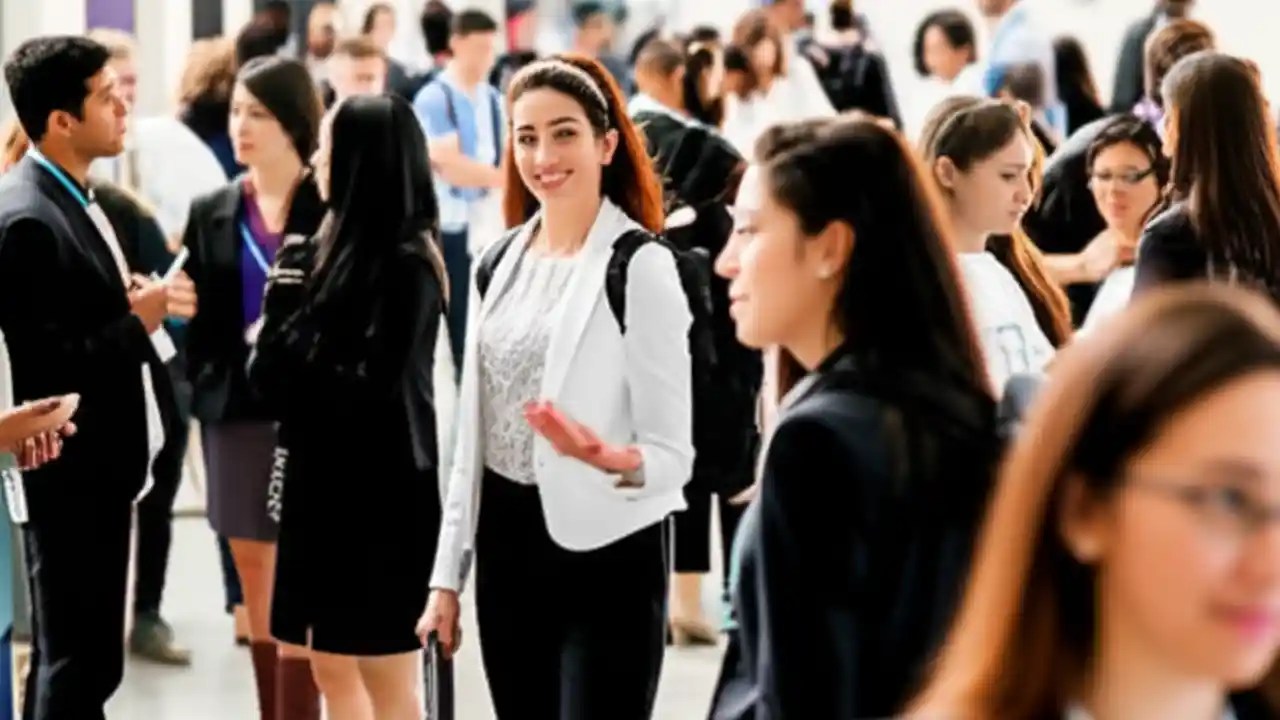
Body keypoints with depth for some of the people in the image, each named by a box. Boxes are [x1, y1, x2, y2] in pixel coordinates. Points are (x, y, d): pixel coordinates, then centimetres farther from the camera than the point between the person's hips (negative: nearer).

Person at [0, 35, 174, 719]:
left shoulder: (69, 199, 9)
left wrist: (135, 310, 2)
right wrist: (137, 322, -15)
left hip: (97, 468, 10)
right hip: (70, 477, -10)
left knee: (81, 657, 18)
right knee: (78, 662, -1)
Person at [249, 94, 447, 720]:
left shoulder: (406, 264, -13)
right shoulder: (333, 247, 9)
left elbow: (368, 389, -18)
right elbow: (271, 371, 8)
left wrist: (288, 337, -9)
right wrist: (280, 324, -11)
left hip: (382, 487, -8)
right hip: (323, 479, 8)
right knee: (332, 669, 13)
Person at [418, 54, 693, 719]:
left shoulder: (641, 266, -11)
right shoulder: (499, 263, 9)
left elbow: (673, 452, -12)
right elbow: (473, 432, 13)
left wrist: (612, 459, -34)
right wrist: (448, 574, 11)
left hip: (606, 552, -7)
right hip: (507, 545, 7)